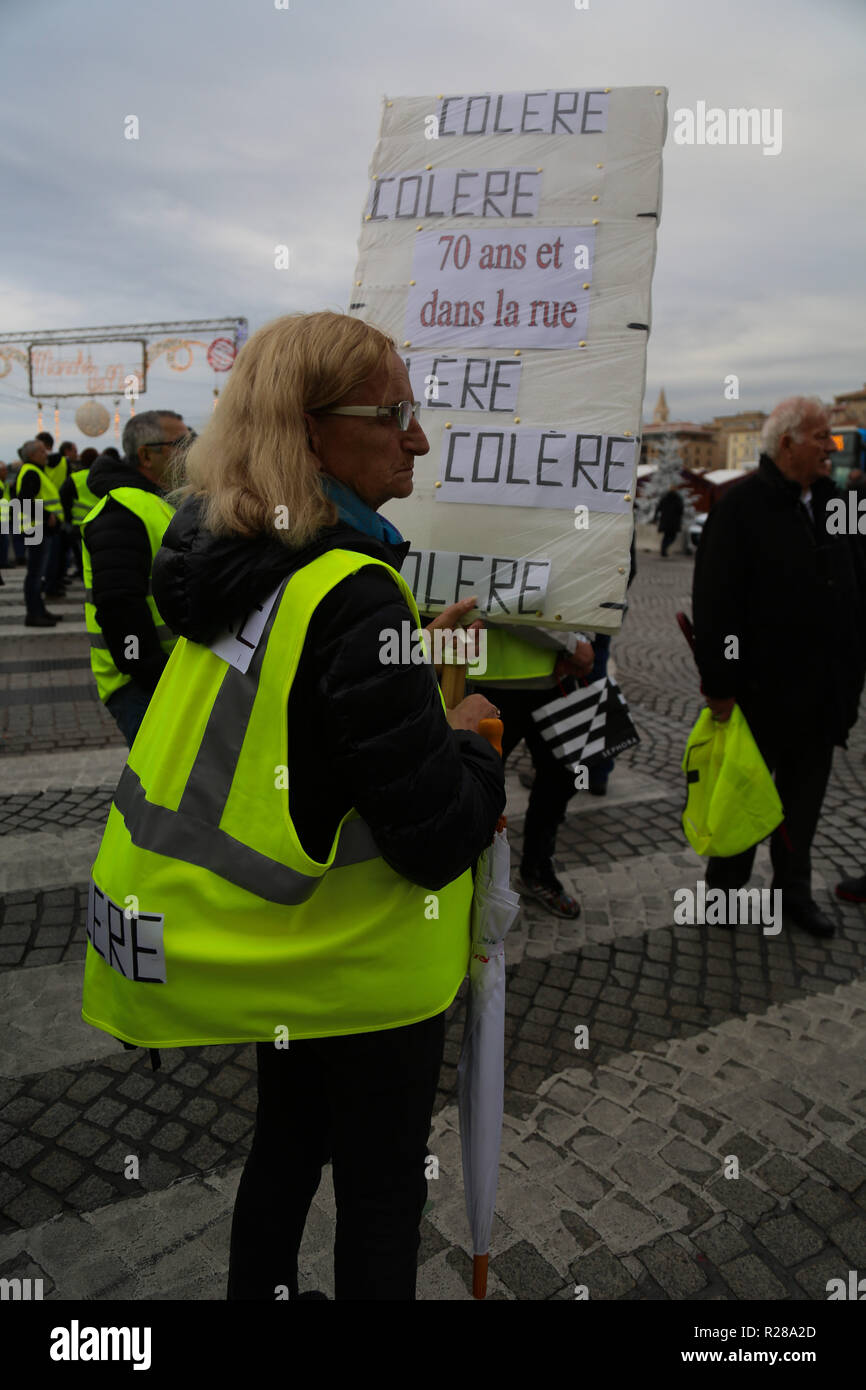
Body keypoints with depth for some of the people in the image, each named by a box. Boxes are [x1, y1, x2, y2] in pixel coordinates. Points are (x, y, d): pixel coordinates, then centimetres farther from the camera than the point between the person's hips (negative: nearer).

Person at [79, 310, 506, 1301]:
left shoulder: (230, 558, -2)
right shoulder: (353, 594, -28)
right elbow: (439, 841, -27)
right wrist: (470, 740, -8)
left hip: (265, 946, 8)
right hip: (366, 961, -8)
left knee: (286, 1142, 28)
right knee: (382, 1185, 15)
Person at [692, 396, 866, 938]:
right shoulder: (741, 506, -13)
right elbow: (715, 601, -18)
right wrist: (720, 684, -20)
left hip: (823, 690, 6)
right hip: (763, 685, -6)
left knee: (806, 793, 17)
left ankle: (795, 889, 32)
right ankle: (725, 886, 27)